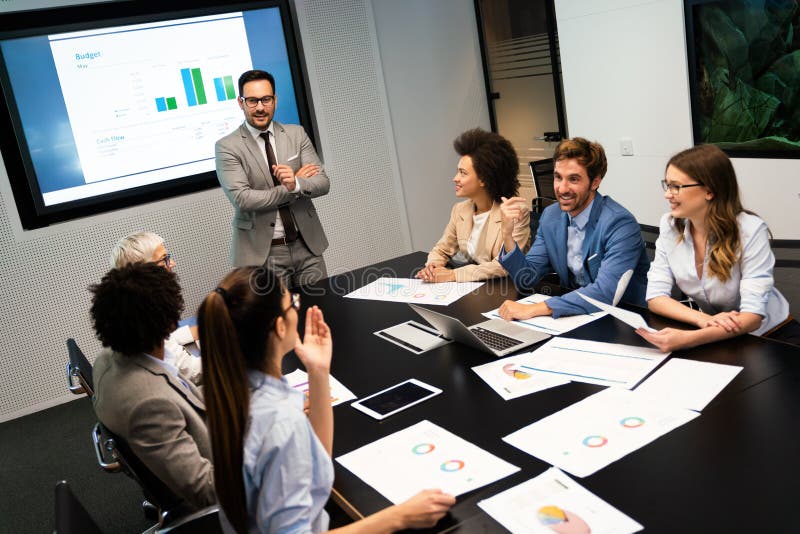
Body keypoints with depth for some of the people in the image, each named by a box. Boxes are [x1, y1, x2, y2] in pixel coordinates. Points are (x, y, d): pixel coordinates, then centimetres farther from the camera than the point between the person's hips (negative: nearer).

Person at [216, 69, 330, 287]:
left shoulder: (296, 134, 5)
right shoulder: (227, 147, -6)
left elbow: (322, 183, -2)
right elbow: (242, 199, -16)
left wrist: (296, 184, -22)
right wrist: (289, 187, -12)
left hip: (306, 245, 4)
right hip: (262, 253, -3)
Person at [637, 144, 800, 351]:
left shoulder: (750, 230, -21)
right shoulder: (670, 226, -8)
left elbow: (753, 315, -27)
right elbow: (656, 296, -11)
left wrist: (687, 339, -44)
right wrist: (705, 320, -31)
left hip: (771, 335, -5)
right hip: (716, 338, 5)